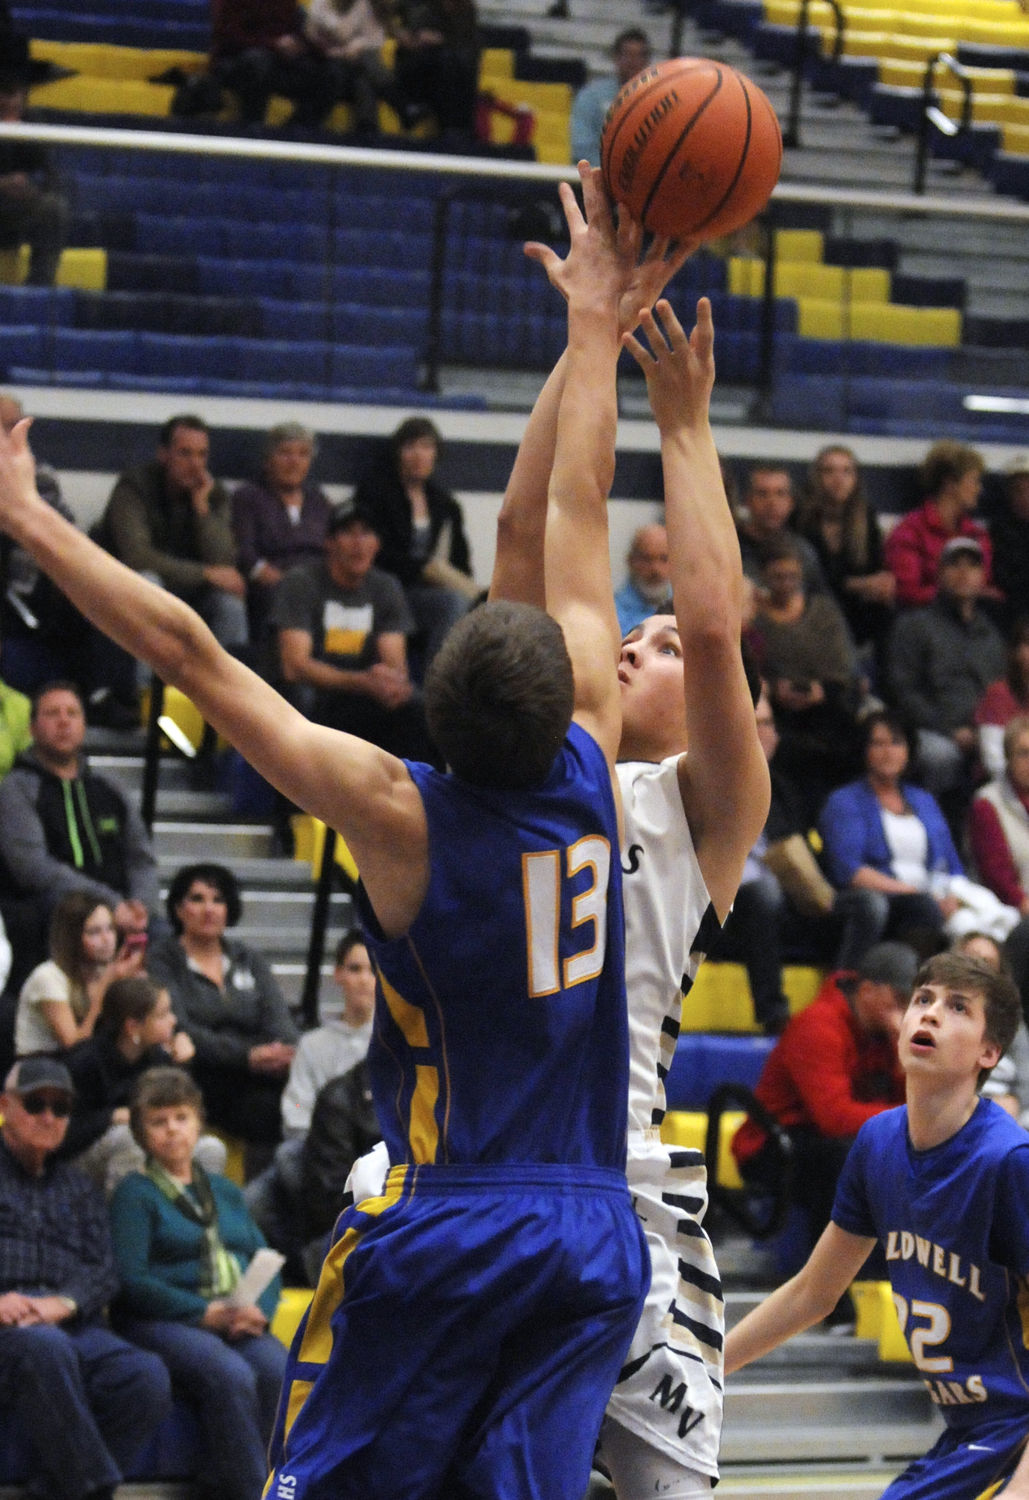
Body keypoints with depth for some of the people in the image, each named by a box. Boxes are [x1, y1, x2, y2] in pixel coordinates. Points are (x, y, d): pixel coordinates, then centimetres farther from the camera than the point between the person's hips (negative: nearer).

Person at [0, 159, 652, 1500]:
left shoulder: (403, 815, -10)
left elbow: (191, 655, -9)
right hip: (593, 1233, 4)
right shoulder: (587, 776, 0)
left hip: (443, 1233, -4)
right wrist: (595, 327, 19)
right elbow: (576, 519, 9)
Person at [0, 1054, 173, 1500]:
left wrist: (63, 1303, -8)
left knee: (148, 1378, -28)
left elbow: (104, 1270, 15)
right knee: (46, 1347, -40)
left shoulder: (77, 1188, 30)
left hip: (72, 1325, 4)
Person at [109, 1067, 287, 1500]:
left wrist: (258, 1310, -5)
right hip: (163, 1321, -5)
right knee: (231, 1376, -34)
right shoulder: (135, 1193, 7)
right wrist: (206, 1313, -13)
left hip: (237, 1322, 5)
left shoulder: (225, 1192, 26)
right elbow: (131, 1281, -6)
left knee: (280, 1372, -28)